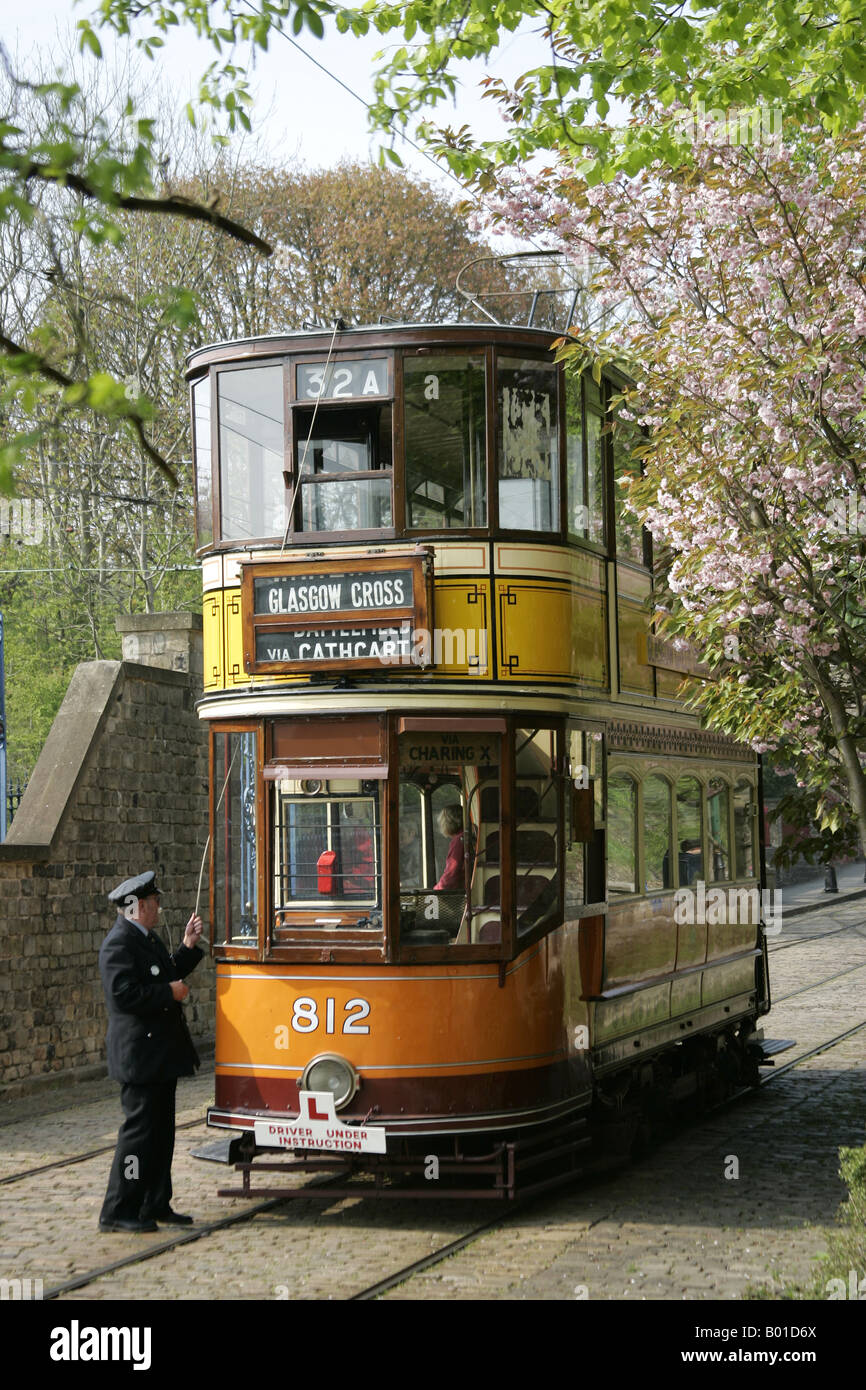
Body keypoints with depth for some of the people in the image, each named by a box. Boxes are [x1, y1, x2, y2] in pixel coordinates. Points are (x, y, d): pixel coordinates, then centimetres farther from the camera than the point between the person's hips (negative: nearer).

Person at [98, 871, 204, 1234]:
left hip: (160, 1056, 11)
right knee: (139, 1131, -7)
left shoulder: (146, 939, 16)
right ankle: (117, 1213, -1)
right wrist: (170, 993, -18)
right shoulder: (119, 944, -17)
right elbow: (124, 994, -26)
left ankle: (155, 1206, 21)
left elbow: (166, 975, 22)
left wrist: (189, 946, 14)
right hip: (140, 1057, -11)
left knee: (161, 1132, 14)